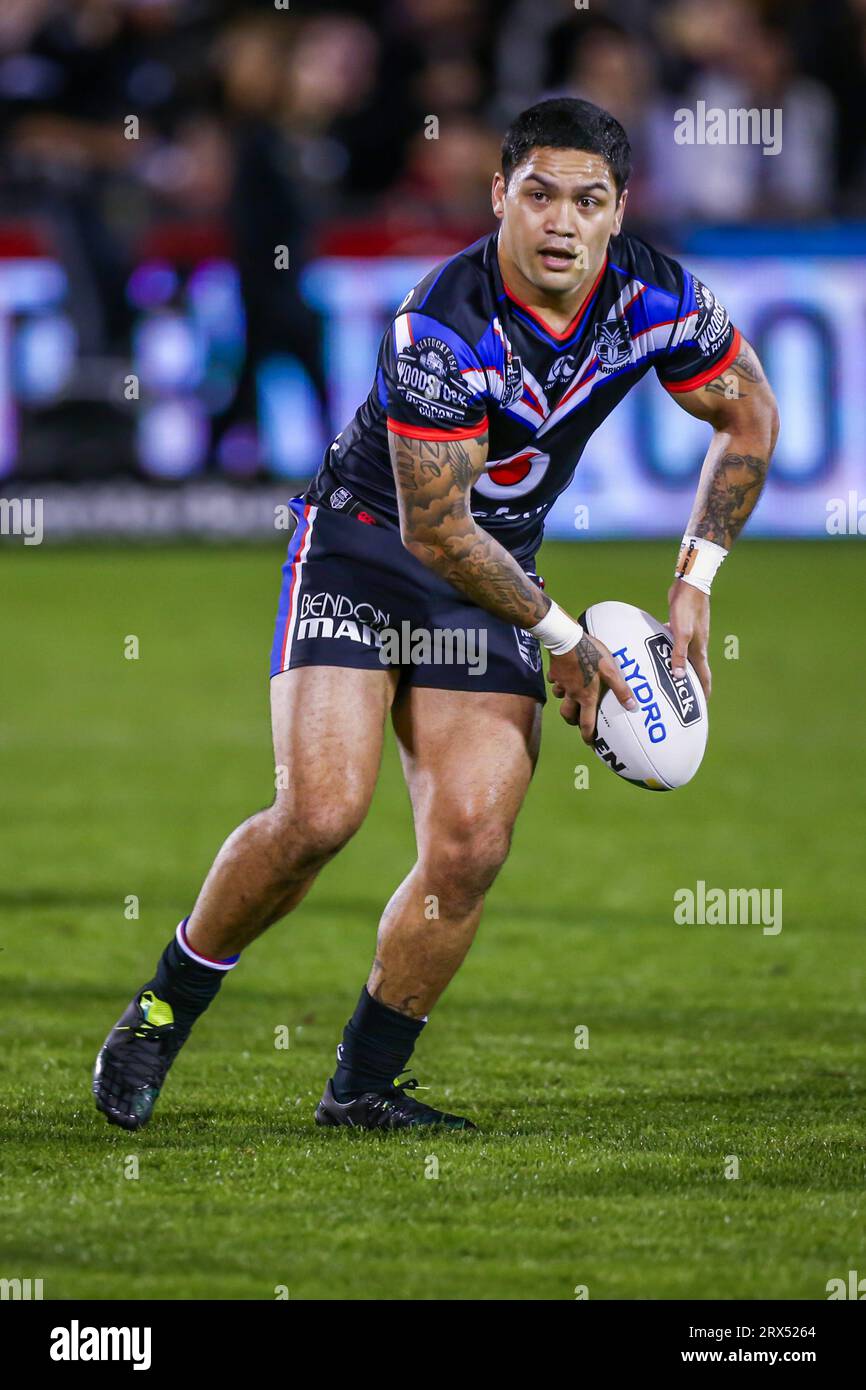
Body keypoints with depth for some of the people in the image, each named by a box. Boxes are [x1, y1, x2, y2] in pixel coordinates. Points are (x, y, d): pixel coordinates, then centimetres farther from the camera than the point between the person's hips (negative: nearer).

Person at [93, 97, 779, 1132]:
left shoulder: (656, 298, -11)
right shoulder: (443, 327, -28)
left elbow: (748, 416, 8)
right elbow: (433, 527, -22)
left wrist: (694, 582, 1)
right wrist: (561, 638, -13)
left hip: (496, 573, 5)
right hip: (365, 540, -5)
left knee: (472, 845, -10)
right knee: (319, 812, -21)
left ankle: (363, 1084, 6)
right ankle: (164, 1008, 2)